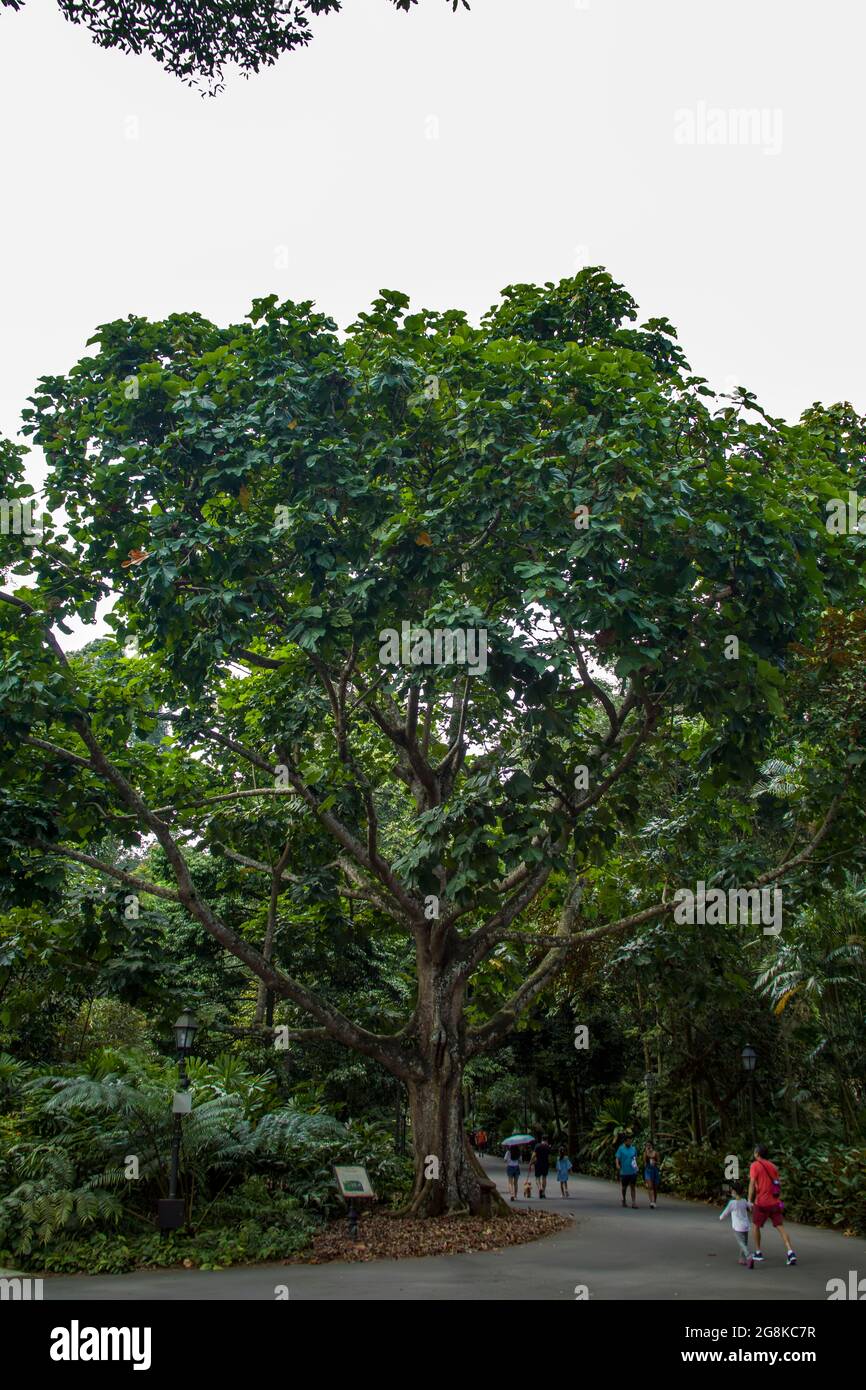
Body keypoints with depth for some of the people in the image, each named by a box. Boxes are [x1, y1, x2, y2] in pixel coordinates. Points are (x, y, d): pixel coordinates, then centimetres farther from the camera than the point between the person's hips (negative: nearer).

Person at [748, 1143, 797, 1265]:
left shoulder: (755, 1165, -7)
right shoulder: (773, 1166, 11)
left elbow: (752, 1184, -14)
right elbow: (778, 1184, 13)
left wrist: (750, 1200, -12)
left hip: (761, 1202, -5)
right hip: (774, 1202, 5)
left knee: (755, 1226, 14)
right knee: (780, 1226, 2)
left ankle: (758, 1252, 17)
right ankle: (790, 1252, -13)